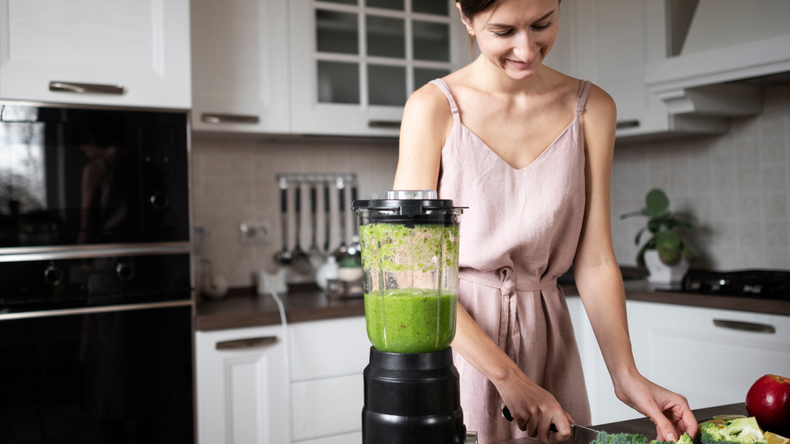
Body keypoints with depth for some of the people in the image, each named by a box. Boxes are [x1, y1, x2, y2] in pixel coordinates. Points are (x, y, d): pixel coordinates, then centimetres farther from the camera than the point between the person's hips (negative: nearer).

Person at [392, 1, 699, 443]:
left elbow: (595, 260, -1)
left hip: (545, 337, 3)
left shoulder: (592, 108, 0)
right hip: (453, 331, -3)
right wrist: (506, 376, -18)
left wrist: (626, 375, -13)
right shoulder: (433, 107, -11)